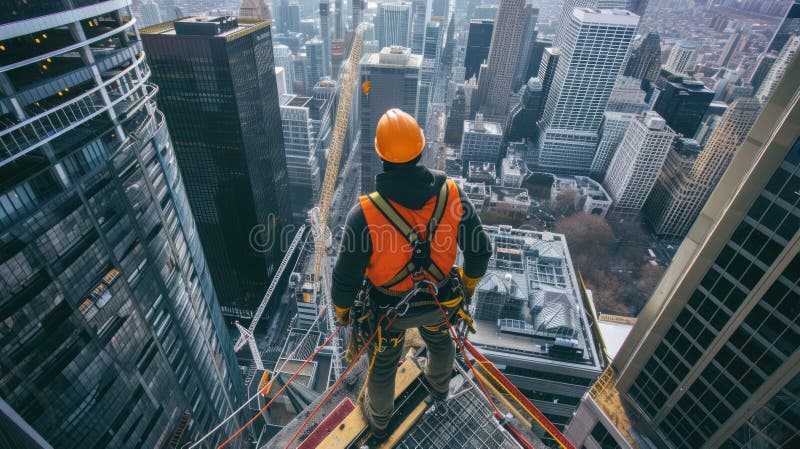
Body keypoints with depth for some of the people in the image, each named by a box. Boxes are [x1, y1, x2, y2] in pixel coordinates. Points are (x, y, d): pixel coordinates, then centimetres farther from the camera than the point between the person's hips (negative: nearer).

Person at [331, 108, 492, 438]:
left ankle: (379, 418, 59)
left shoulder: (364, 213, -34)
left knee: (383, 363, 28)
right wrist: (468, 284, 10)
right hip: (438, 301, 3)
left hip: (388, 308, -2)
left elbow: (346, 278, -23)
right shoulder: (452, 195, -25)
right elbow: (480, 251, -11)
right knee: (439, 339, 37)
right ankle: (439, 386, 69)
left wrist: (341, 309, 1)